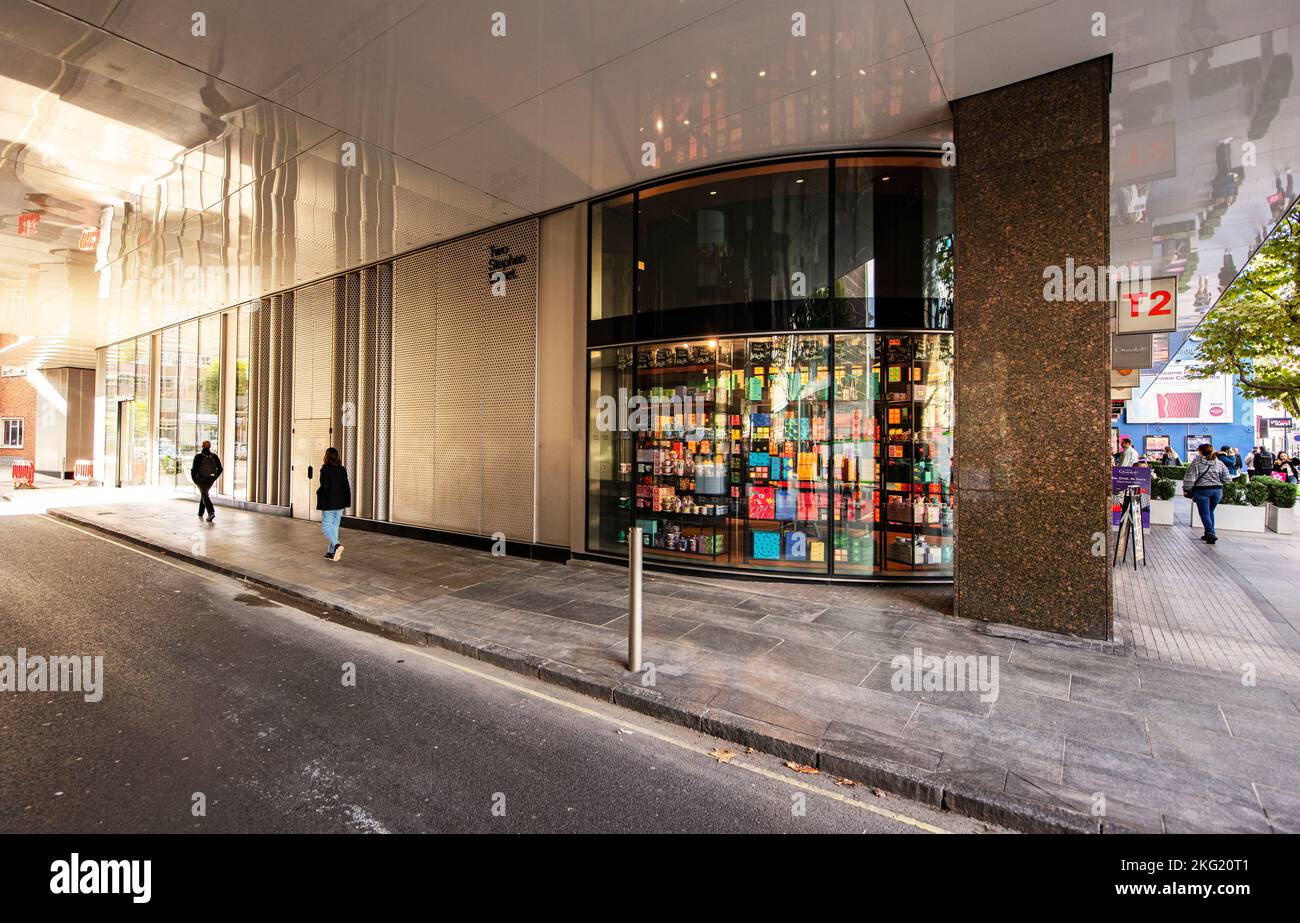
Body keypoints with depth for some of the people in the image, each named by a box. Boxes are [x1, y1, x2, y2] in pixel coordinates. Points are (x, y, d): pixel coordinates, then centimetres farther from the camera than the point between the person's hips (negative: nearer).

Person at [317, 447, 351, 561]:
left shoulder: (325, 469, -12)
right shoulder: (342, 470, 4)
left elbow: (324, 486, -17)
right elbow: (346, 487, 6)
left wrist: (318, 492, 5)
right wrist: (346, 503, 11)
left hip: (328, 503, -5)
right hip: (340, 503, 6)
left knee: (326, 527, 1)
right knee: (335, 527, 12)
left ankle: (337, 545, -21)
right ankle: (332, 552, 16)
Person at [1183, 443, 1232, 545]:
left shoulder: (1196, 462, -8)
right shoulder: (1219, 463, 4)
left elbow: (1190, 477, -11)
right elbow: (1227, 478, 5)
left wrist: (1186, 489, -1)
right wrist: (1217, 482, 23)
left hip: (1202, 490, -5)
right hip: (1217, 490, 5)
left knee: (1205, 513, 1)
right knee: (1210, 512, 17)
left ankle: (1210, 534, -8)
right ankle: (1209, 534, 22)